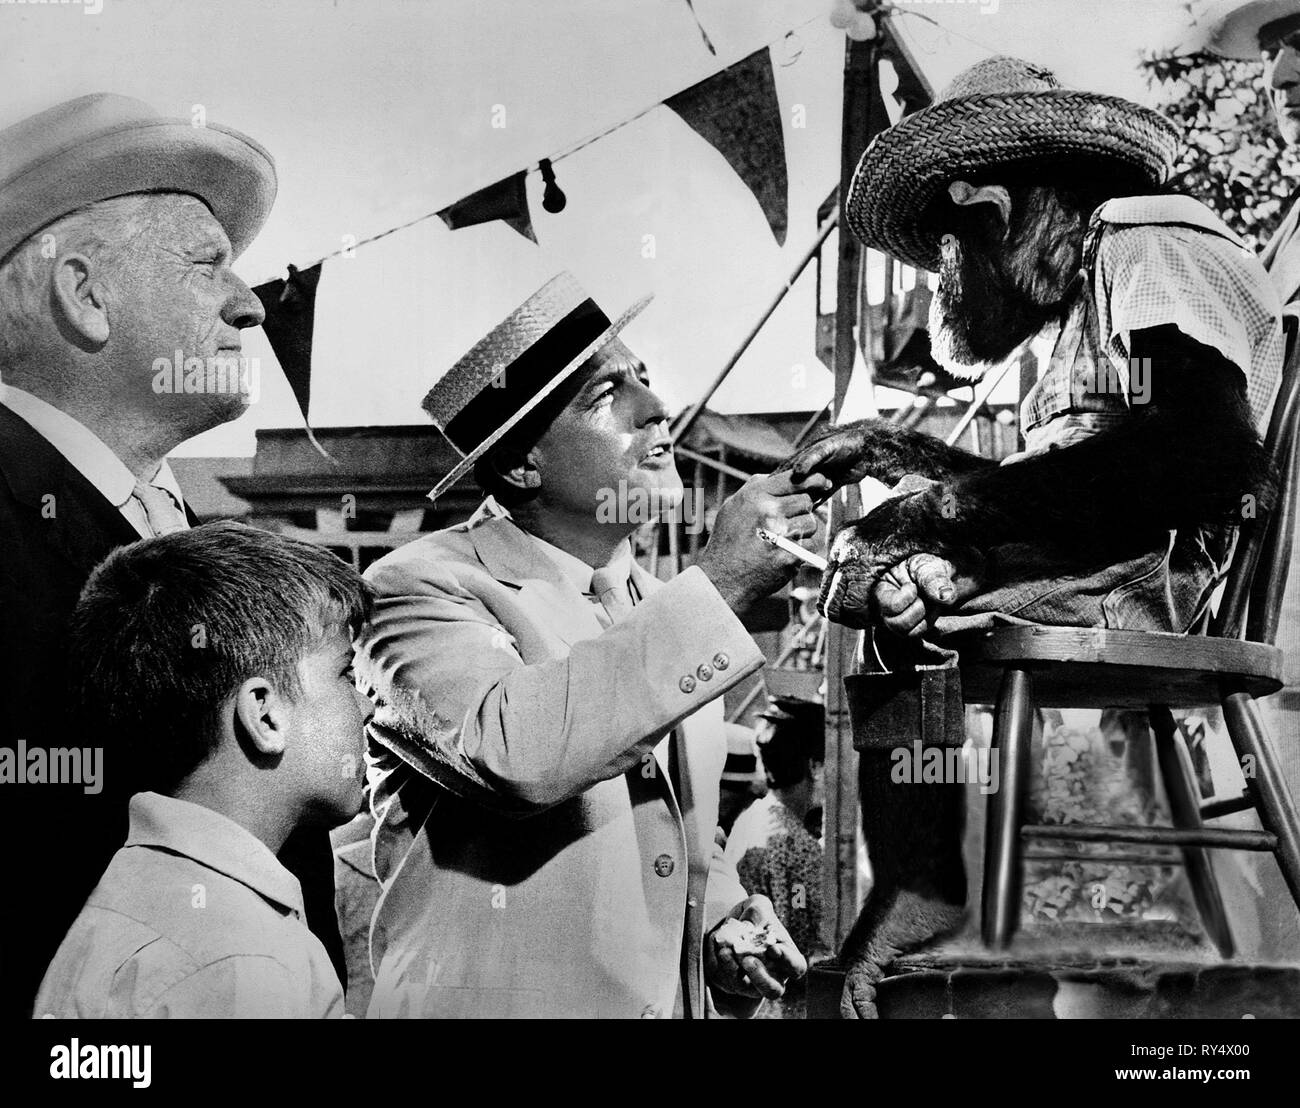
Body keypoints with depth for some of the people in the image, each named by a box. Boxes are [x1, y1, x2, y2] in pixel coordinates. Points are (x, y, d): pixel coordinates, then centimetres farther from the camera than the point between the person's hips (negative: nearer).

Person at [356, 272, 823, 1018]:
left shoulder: (664, 613, 7)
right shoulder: (420, 588, -14)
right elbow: (511, 752, -33)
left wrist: (722, 915, -1)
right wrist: (718, 586, -29)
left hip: (680, 999, 7)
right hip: (493, 999, -6)